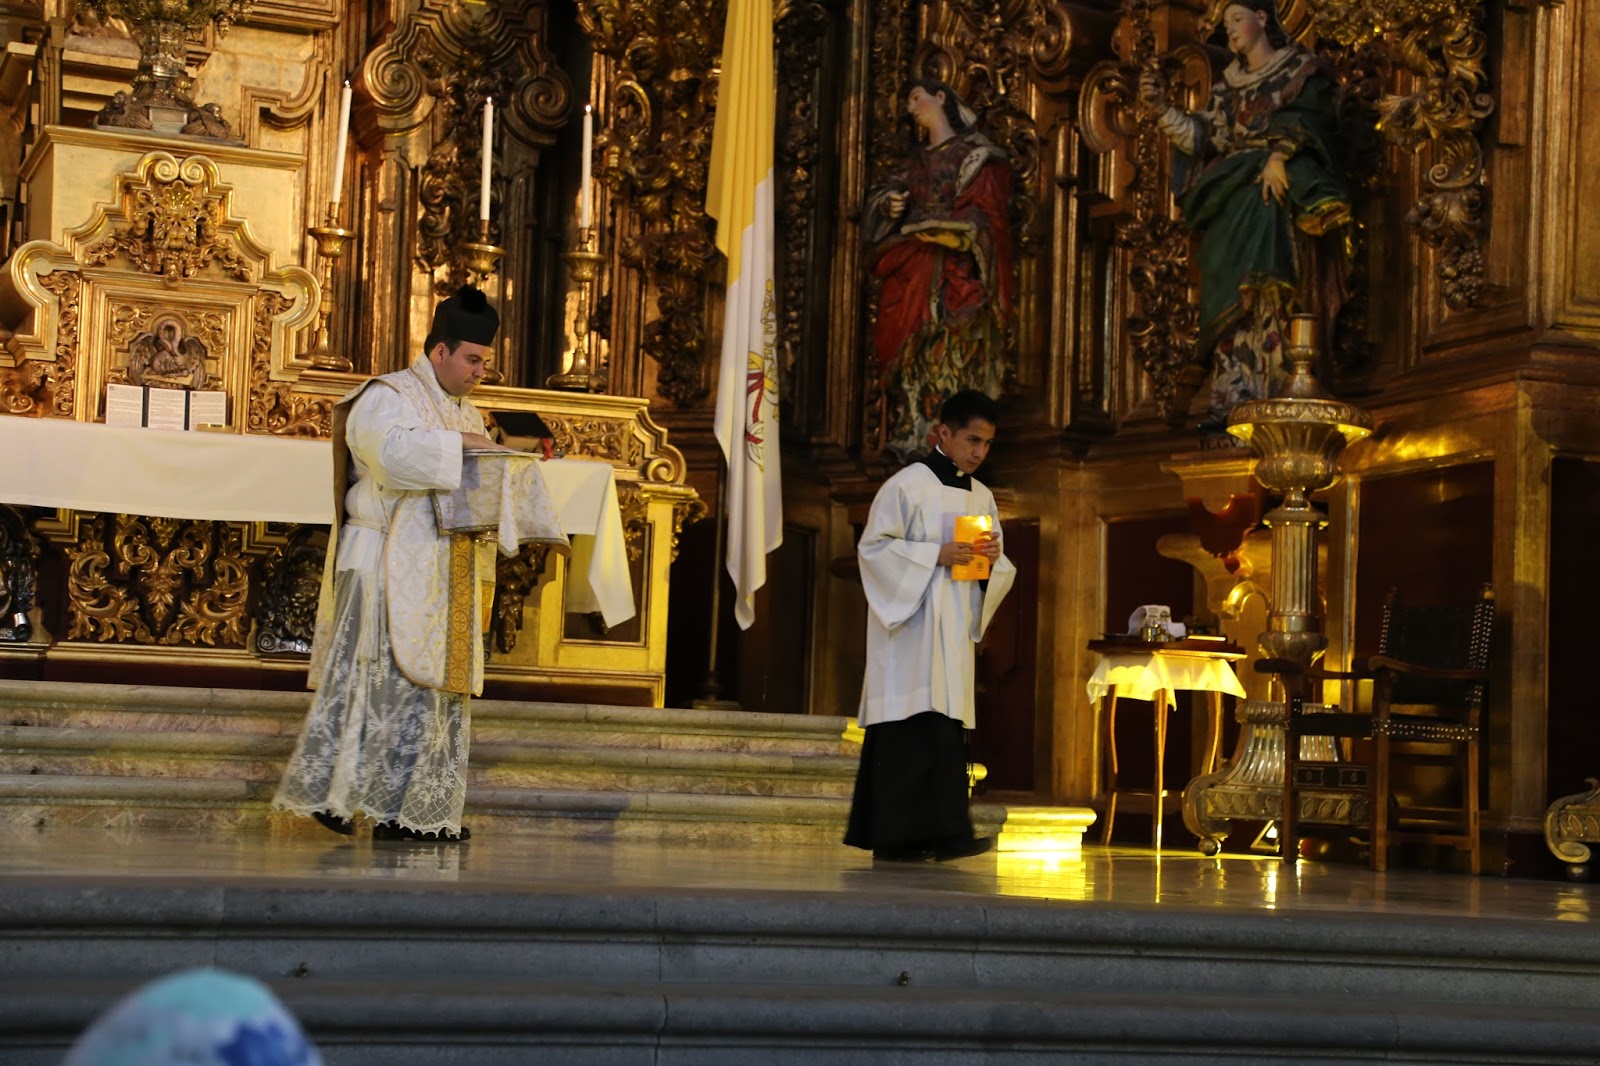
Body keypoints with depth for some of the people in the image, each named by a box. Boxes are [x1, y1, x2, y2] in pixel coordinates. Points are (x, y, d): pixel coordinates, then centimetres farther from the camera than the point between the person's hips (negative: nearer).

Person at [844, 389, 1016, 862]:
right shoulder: (909, 485, -3)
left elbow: (1000, 572, 19)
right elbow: (874, 546, -7)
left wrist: (992, 559, -5)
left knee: (946, 728, 2)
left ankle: (894, 838, 5)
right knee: (927, 727, -15)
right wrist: (937, 554, -16)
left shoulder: (982, 498, 16)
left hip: (955, 629, 7)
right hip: (911, 626, -7)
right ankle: (944, 830, -20)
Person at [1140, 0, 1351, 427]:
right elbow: (1205, 137, 13)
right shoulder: (1230, 85, 24)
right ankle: (1233, 399, -15)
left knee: (1267, 289, -25)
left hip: (1277, 191, -5)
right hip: (1234, 202, 6)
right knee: (1235, 296, -7)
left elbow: (1302, 121, -8)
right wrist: (1162, 106, 3)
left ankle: (1276, 395, -31)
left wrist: (1279, 156, -25)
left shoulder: (1303, 70, 9)